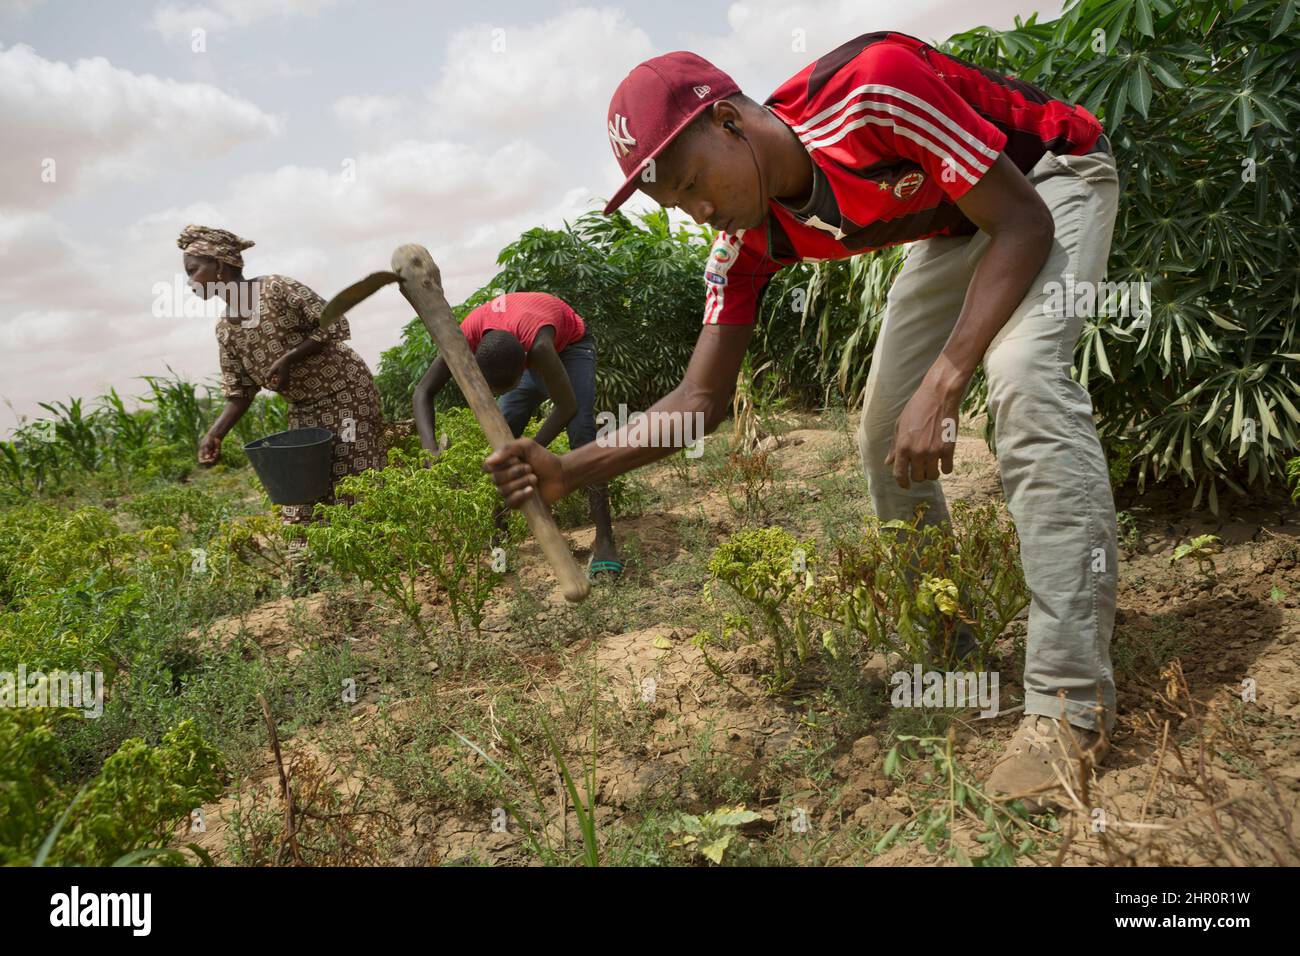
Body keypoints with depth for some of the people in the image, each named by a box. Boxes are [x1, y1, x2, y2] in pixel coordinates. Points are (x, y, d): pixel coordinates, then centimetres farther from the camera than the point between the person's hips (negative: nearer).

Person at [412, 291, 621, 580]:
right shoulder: (467, 337, -34)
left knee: (581, 433, -23)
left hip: (571, 344, -5)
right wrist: (431, 449, -42)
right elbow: (423, 393, -27)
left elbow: (567, 407, -37)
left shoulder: (538, 344, -46)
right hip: (527, 353, 5)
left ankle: (604, 542, -24)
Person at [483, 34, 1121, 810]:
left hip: (1051, 177, -6)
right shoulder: (751, 240, -15)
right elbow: (703, 398, -13)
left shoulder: (874, 86, -35)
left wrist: (943, 383, -37)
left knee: (1023, 372, -31)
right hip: (952, 228, 6)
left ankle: (1072, 701, -26)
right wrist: (568, 472, -24)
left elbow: (1023, 222, -28)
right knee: (884, 433, -1)